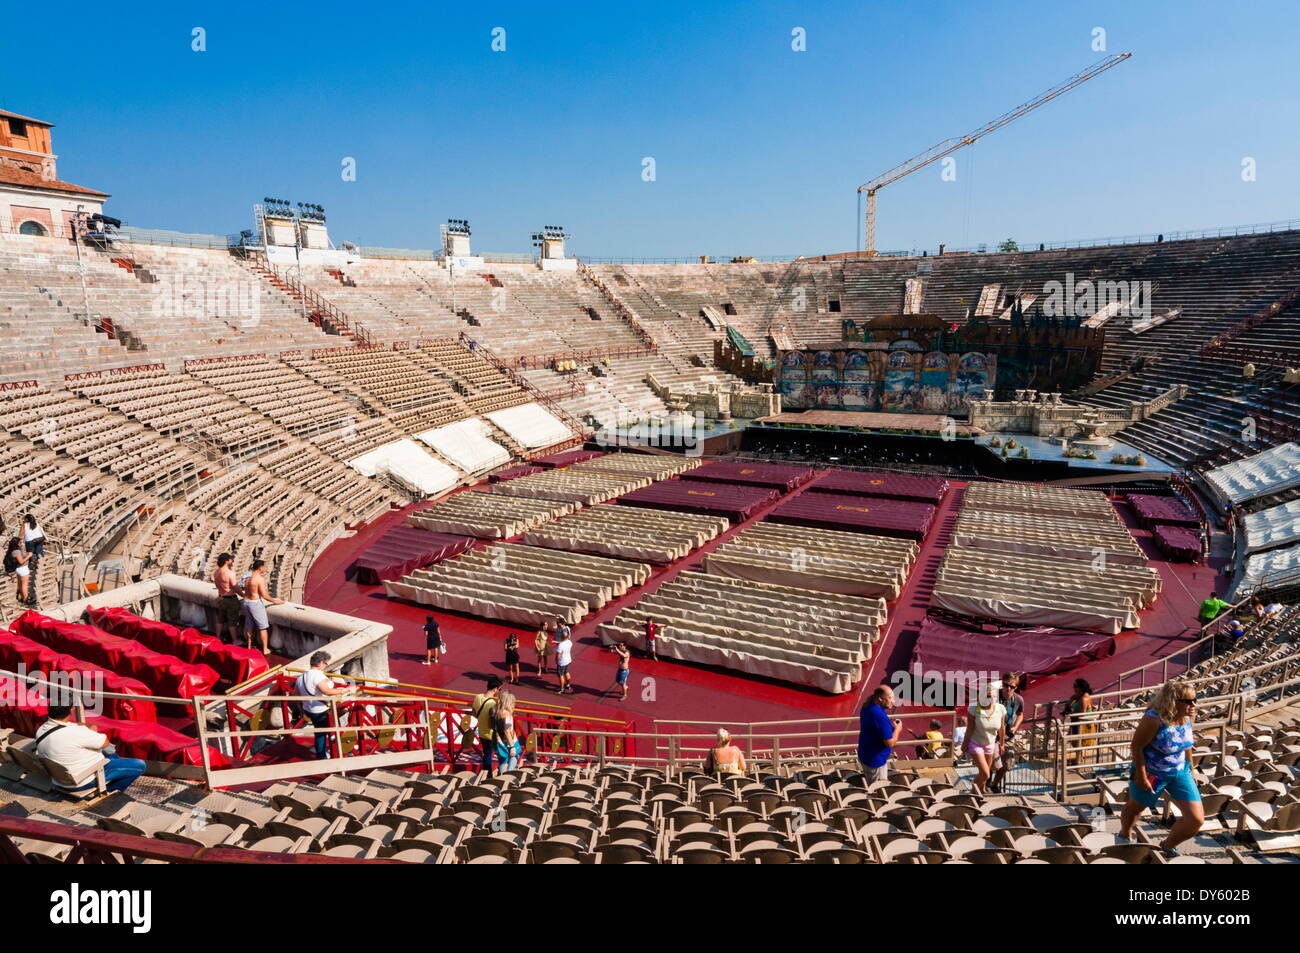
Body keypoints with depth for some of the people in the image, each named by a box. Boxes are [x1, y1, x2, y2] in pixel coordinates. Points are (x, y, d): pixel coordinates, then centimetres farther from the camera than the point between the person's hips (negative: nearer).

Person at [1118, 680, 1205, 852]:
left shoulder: (1189, 716, -11)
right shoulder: (1154, 720, -32)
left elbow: (1186, 743, 7)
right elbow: (1137, 746, -24)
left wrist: (1190, 768, 13)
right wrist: (1141, 775, -20)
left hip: (1179, 771, 6)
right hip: (1152, 773, -5)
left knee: (1197, 819, 1)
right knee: (1135, 807, 19)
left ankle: (1168, 846, 28)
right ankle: (1125, 834, 51)